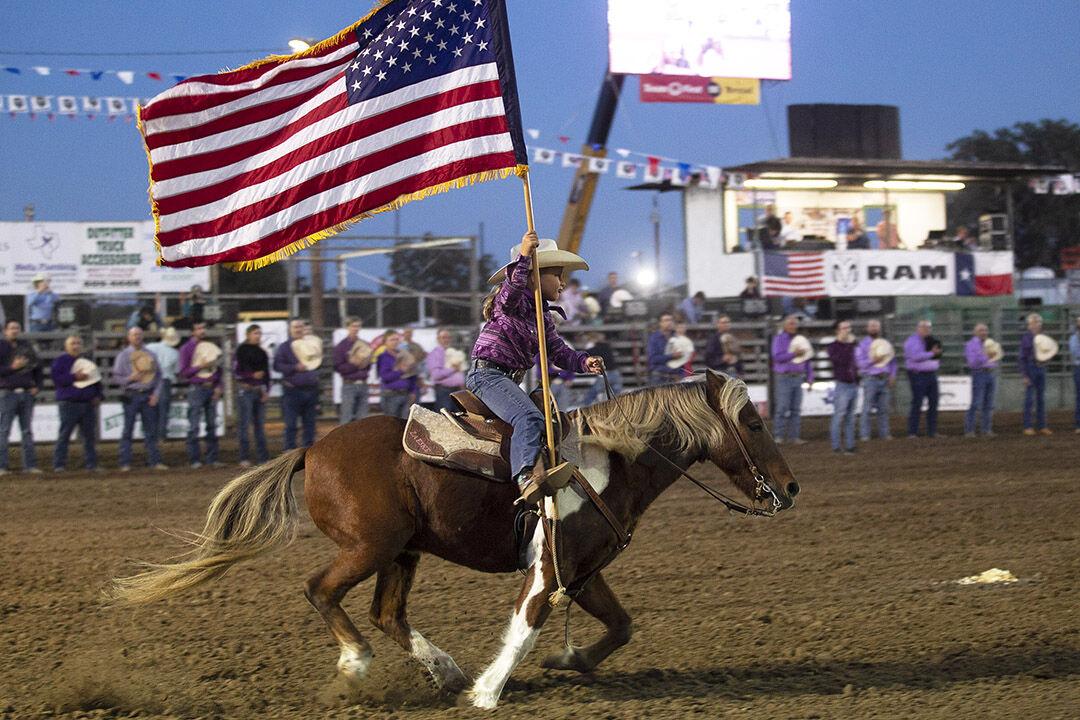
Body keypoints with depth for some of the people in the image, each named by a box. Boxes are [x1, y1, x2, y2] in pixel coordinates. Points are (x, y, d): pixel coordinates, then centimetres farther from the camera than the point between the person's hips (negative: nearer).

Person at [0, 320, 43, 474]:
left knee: (27, 431, 6)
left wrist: (37, 386, 7)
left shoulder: (26, 346, 12)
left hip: (27, 393, 5)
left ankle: (30, 465, 9)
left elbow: (37, 367, 18)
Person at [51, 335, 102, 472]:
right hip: (69, 403, -5)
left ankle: (91, 463, 9)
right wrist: (74, 377, -15)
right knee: (64, 435, -8)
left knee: (90, 435, 4)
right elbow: (56, 378, -8)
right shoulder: (60, 361, 4)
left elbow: (97, 380, 24)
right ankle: (59, 465, -7)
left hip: (88, 403, 5)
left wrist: (98, 396, 9)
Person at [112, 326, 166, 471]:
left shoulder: (149, 355, 13)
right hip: (131, 396, -3)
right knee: (128, 430, -2)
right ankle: (125, 463, -1)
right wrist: (130, 378, -14)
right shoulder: (123, 355, 5)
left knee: (151, 430, 3)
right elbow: (116, 377, 3)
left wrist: (156, 394, 1)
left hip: (148, 396, 3)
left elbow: (158, 375, 14)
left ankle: (155, 461, 7)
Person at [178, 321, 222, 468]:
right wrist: (200, 366, -16)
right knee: (194, 427, -5)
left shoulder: (210, 346, 13)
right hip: (197, 388, -5)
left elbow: (218, 367, 17)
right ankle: (195, 460, -2)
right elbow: (184, 372, -4)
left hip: (212, 389, 5)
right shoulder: (186, 348, 0)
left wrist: (218, 386, 5)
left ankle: (212, 459, 10)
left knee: (212, 425, 6)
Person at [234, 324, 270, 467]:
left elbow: (266, 373, 13)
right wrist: (252, 375, -17)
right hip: (245, 389, -5)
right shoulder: (242, 350, -1)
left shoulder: (262, 353, 13)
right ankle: (244, 458, -4)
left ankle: (263, 458, 9)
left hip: (260, 390, 5)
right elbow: (237, 371, -5)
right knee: (244, 424, -5)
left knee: (259, 424, 7)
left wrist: (266, 391, 3)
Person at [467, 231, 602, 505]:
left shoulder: (544, 316, 20)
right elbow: (510, 293, -32)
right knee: (529, 418, -32)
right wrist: (524, 257, -44)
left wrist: (584, 362, -4)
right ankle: (528, 476, -51)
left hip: (509, 380, 11)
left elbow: (560, 353, 15)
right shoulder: (515, 301, -6)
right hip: (488, 373, -11)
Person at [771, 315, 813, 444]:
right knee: (783, 408, -8)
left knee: (796, 409, 5)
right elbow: (777, 357, -13)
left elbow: (807, 360, 18)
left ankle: (794, 436, 8)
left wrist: (810, 377, 11)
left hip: (798, 378, 5)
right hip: (784, 378, -5)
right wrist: (794, 354, -18)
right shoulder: (779, 339, -1)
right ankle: (779, 436, -3)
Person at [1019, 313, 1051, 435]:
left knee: (1041, 399, 6)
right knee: (1029, 399, -5)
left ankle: (1041, 426, 9)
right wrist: (1025, 376, -14)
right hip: (1031, 368, -6)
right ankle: (1028, 427, -2)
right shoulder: (1026, 338, -6)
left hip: (1041, 369, 6)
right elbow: (1023, 357, -9)